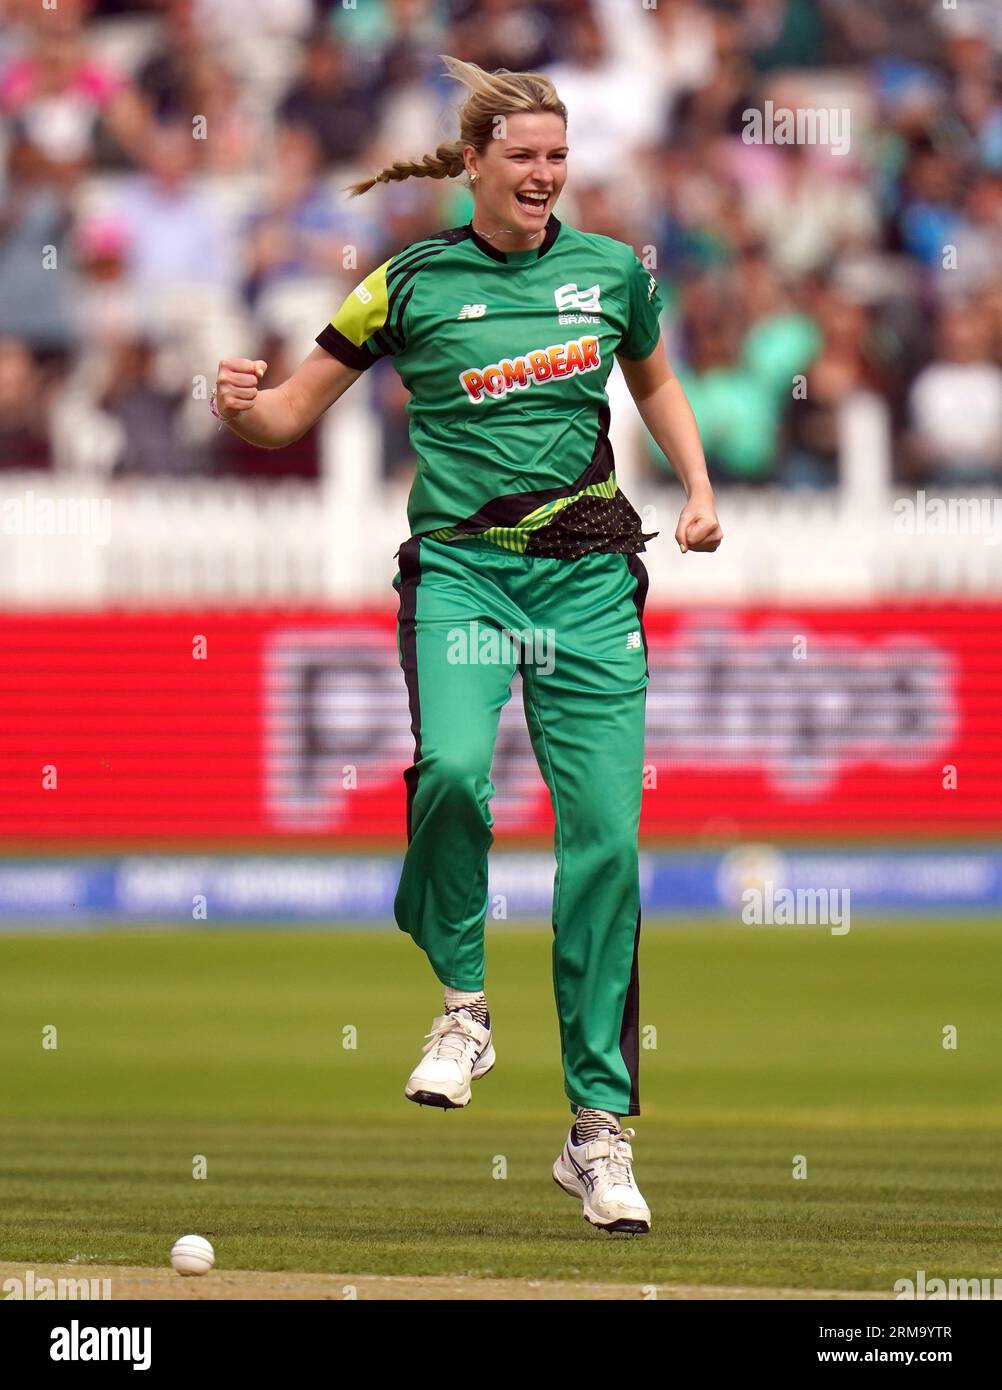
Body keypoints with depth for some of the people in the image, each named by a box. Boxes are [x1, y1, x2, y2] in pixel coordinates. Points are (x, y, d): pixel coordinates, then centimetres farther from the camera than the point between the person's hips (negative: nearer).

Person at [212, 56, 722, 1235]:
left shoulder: (611, 272, 8)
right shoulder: (413, 283, 1)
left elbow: (655, 382, 28)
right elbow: (293, 411, 7)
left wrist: (698, 488, 12)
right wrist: (243, 404, -16)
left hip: (589, 577, 2)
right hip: (460, 571, -2)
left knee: (605, 839, -4)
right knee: (452, 770, -30)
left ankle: (598, 1128, 3)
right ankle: (462, 1002, -3)